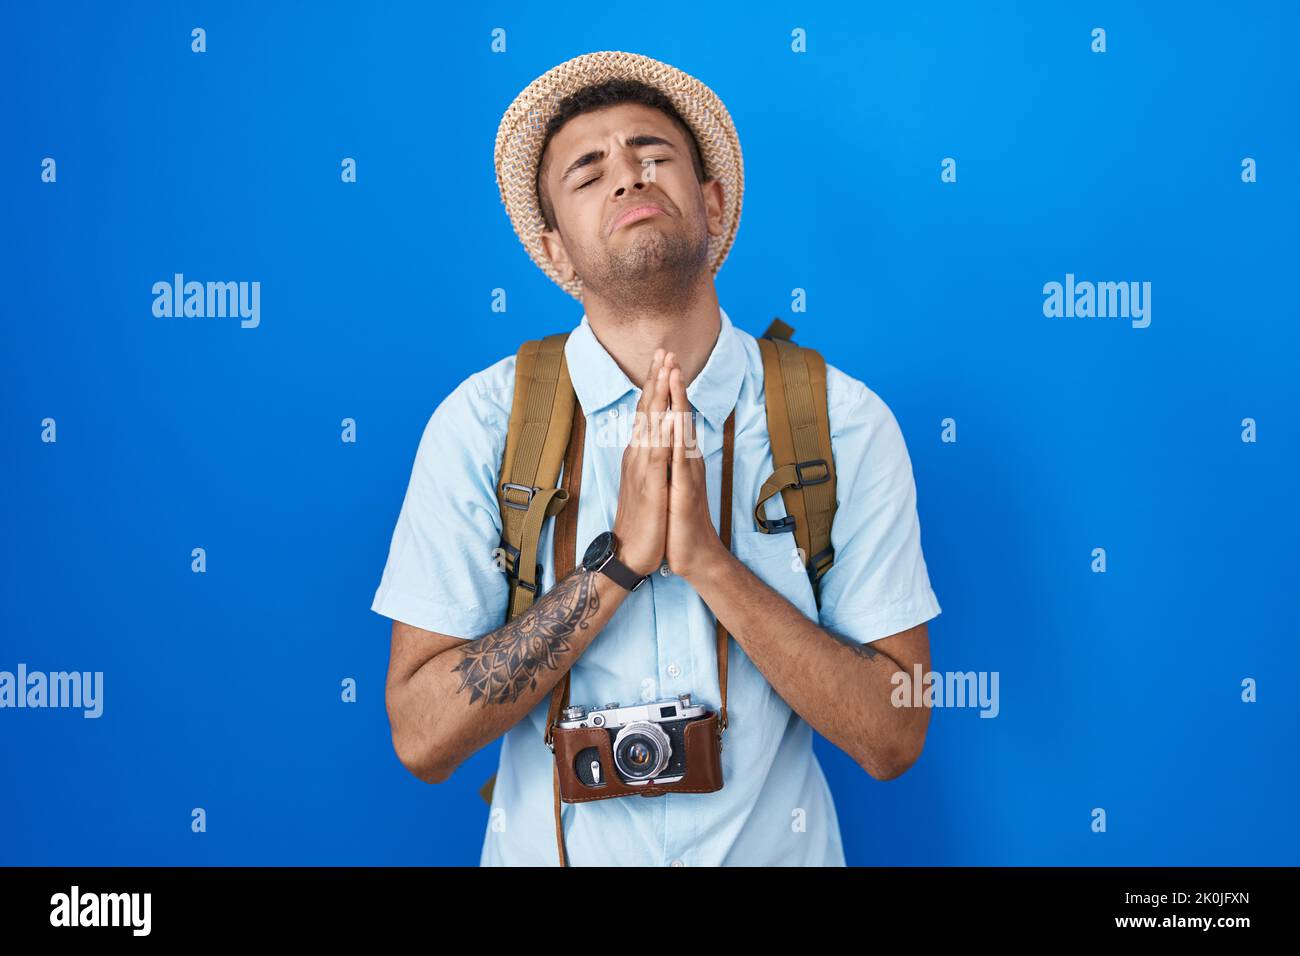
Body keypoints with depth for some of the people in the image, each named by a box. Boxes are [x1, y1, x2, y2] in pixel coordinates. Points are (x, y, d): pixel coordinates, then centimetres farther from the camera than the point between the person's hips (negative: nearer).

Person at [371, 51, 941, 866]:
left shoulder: (847, 423, -12)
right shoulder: (481, 422, -13)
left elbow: (891, 739, -15)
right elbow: (423, 738, -16)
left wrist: (707, 559, -26)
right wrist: (622, 558, -25)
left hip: (772, 849, 1)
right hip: (551, 847, 0)